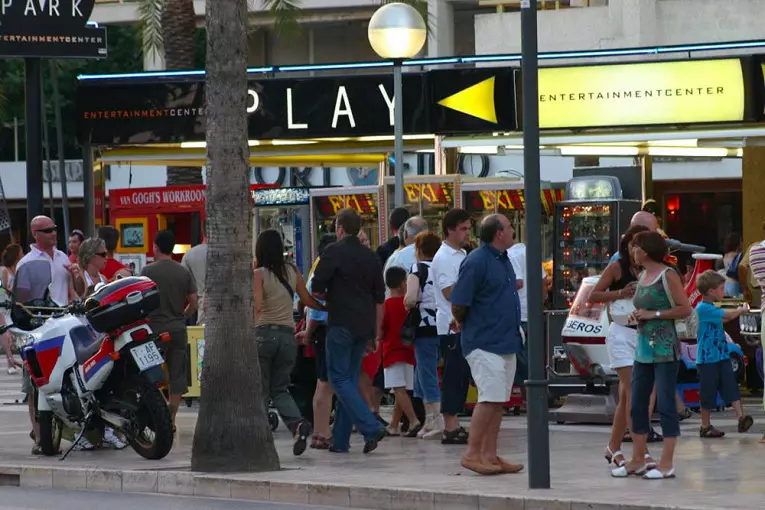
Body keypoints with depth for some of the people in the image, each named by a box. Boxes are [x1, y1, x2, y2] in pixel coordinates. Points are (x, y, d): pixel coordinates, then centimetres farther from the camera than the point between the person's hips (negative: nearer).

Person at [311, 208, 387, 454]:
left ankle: (371, 428, -18)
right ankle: (340, 439, 12)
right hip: (364, 326, 6)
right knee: (350, 379, 12)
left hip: (341, 324, -6)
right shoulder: (371, 257, 12)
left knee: (339, 379, -3)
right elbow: (380, 300, 14)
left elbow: (317, 290, -9)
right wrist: (375, 334, 19)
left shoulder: (334, 252, -7)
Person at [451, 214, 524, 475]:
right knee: (490, 399, -12)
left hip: (506, 342, 9)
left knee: (498, 401, 9)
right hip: (485, 343, -9)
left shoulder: (503, 259, 13)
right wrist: (463, 323, 1)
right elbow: (458, 305, -16)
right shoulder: (476, 262, -16)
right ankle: (472, 454, -7)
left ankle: (489, 455, 13)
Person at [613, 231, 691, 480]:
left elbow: (685, 309, -12)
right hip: (643, 347, 9)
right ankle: (638, 459, 15)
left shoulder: (668, 275, -8)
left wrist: (653, 314, -14)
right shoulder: (642, 276, 16)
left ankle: (666, 463, -5)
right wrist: (637, 315, 8)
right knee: (637, 405, 9)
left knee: (665, 404, -6)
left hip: (664, 348, -9)